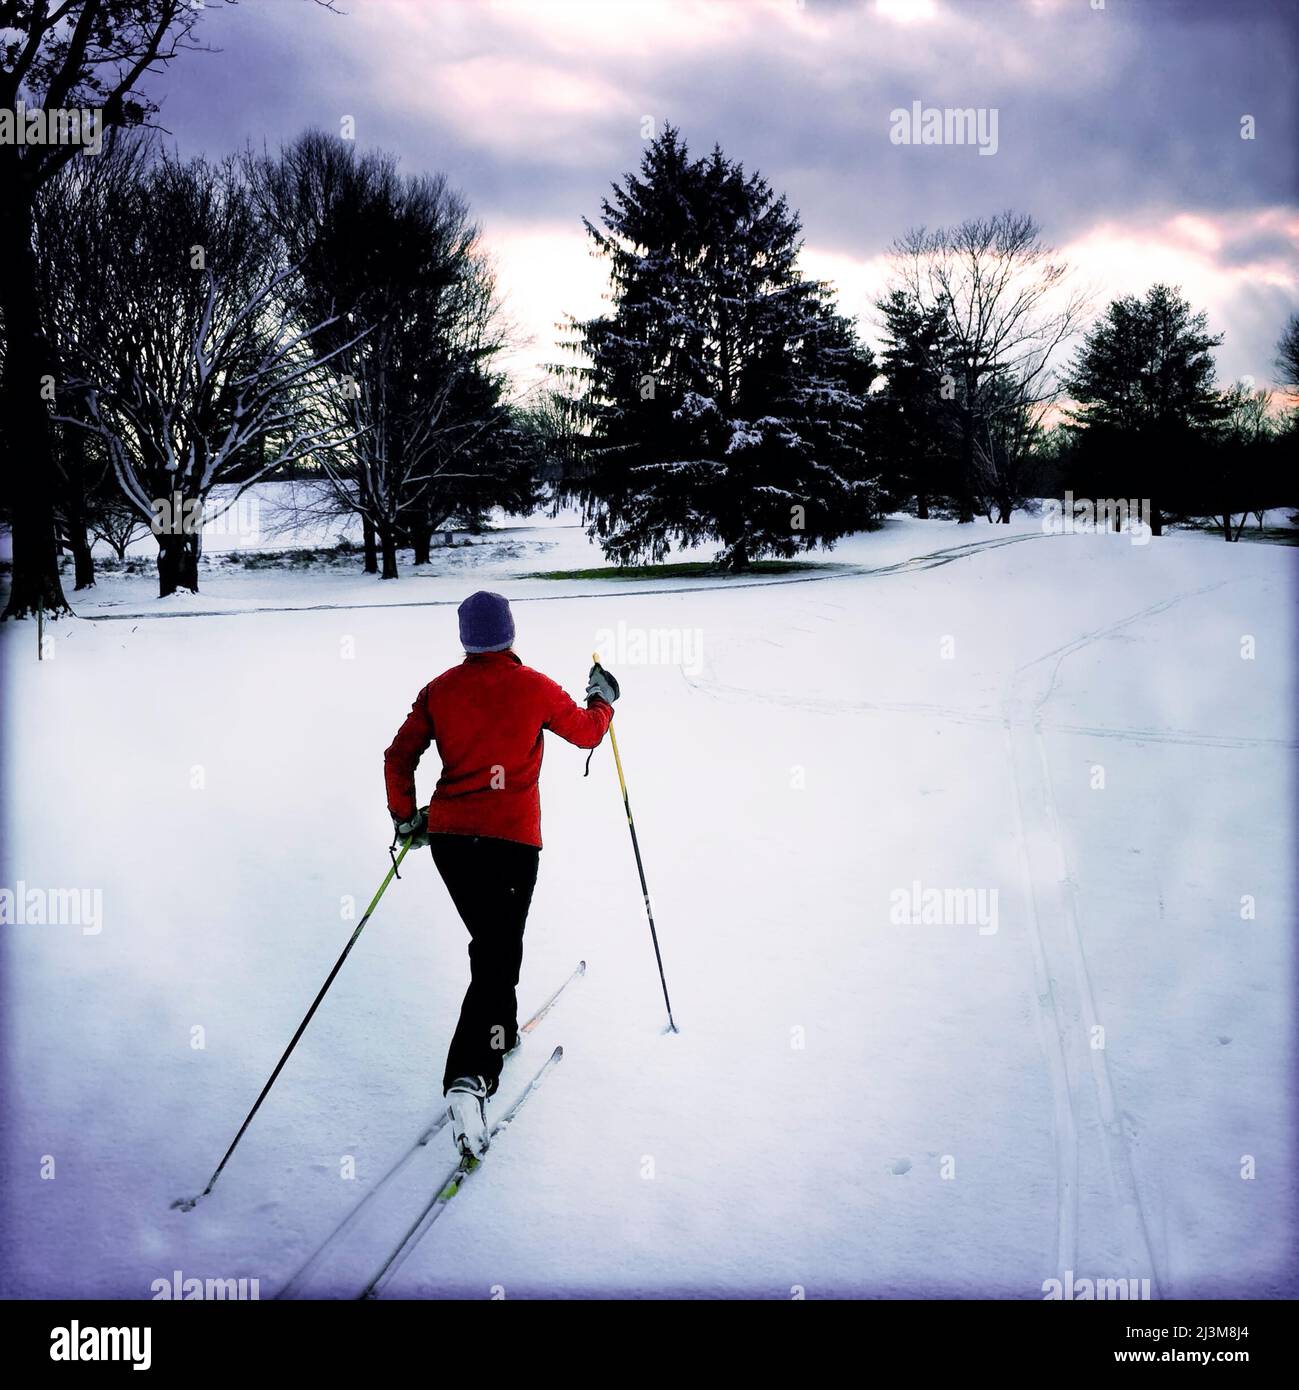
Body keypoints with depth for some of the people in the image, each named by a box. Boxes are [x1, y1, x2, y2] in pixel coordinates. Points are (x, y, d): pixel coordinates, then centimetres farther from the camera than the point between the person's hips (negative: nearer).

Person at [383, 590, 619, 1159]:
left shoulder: (440, 690, 5)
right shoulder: (534, 687, -2)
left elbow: (399, 756, 6)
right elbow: (587, 731, 13)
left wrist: (405, 816, 19)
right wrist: (603, 699, 33)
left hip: (449, 838, 4)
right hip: (512, 839, -4)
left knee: (491, 943, 24)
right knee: (499, 956, -4)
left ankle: (499, 1032, 40)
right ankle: (467, 1079, -20)